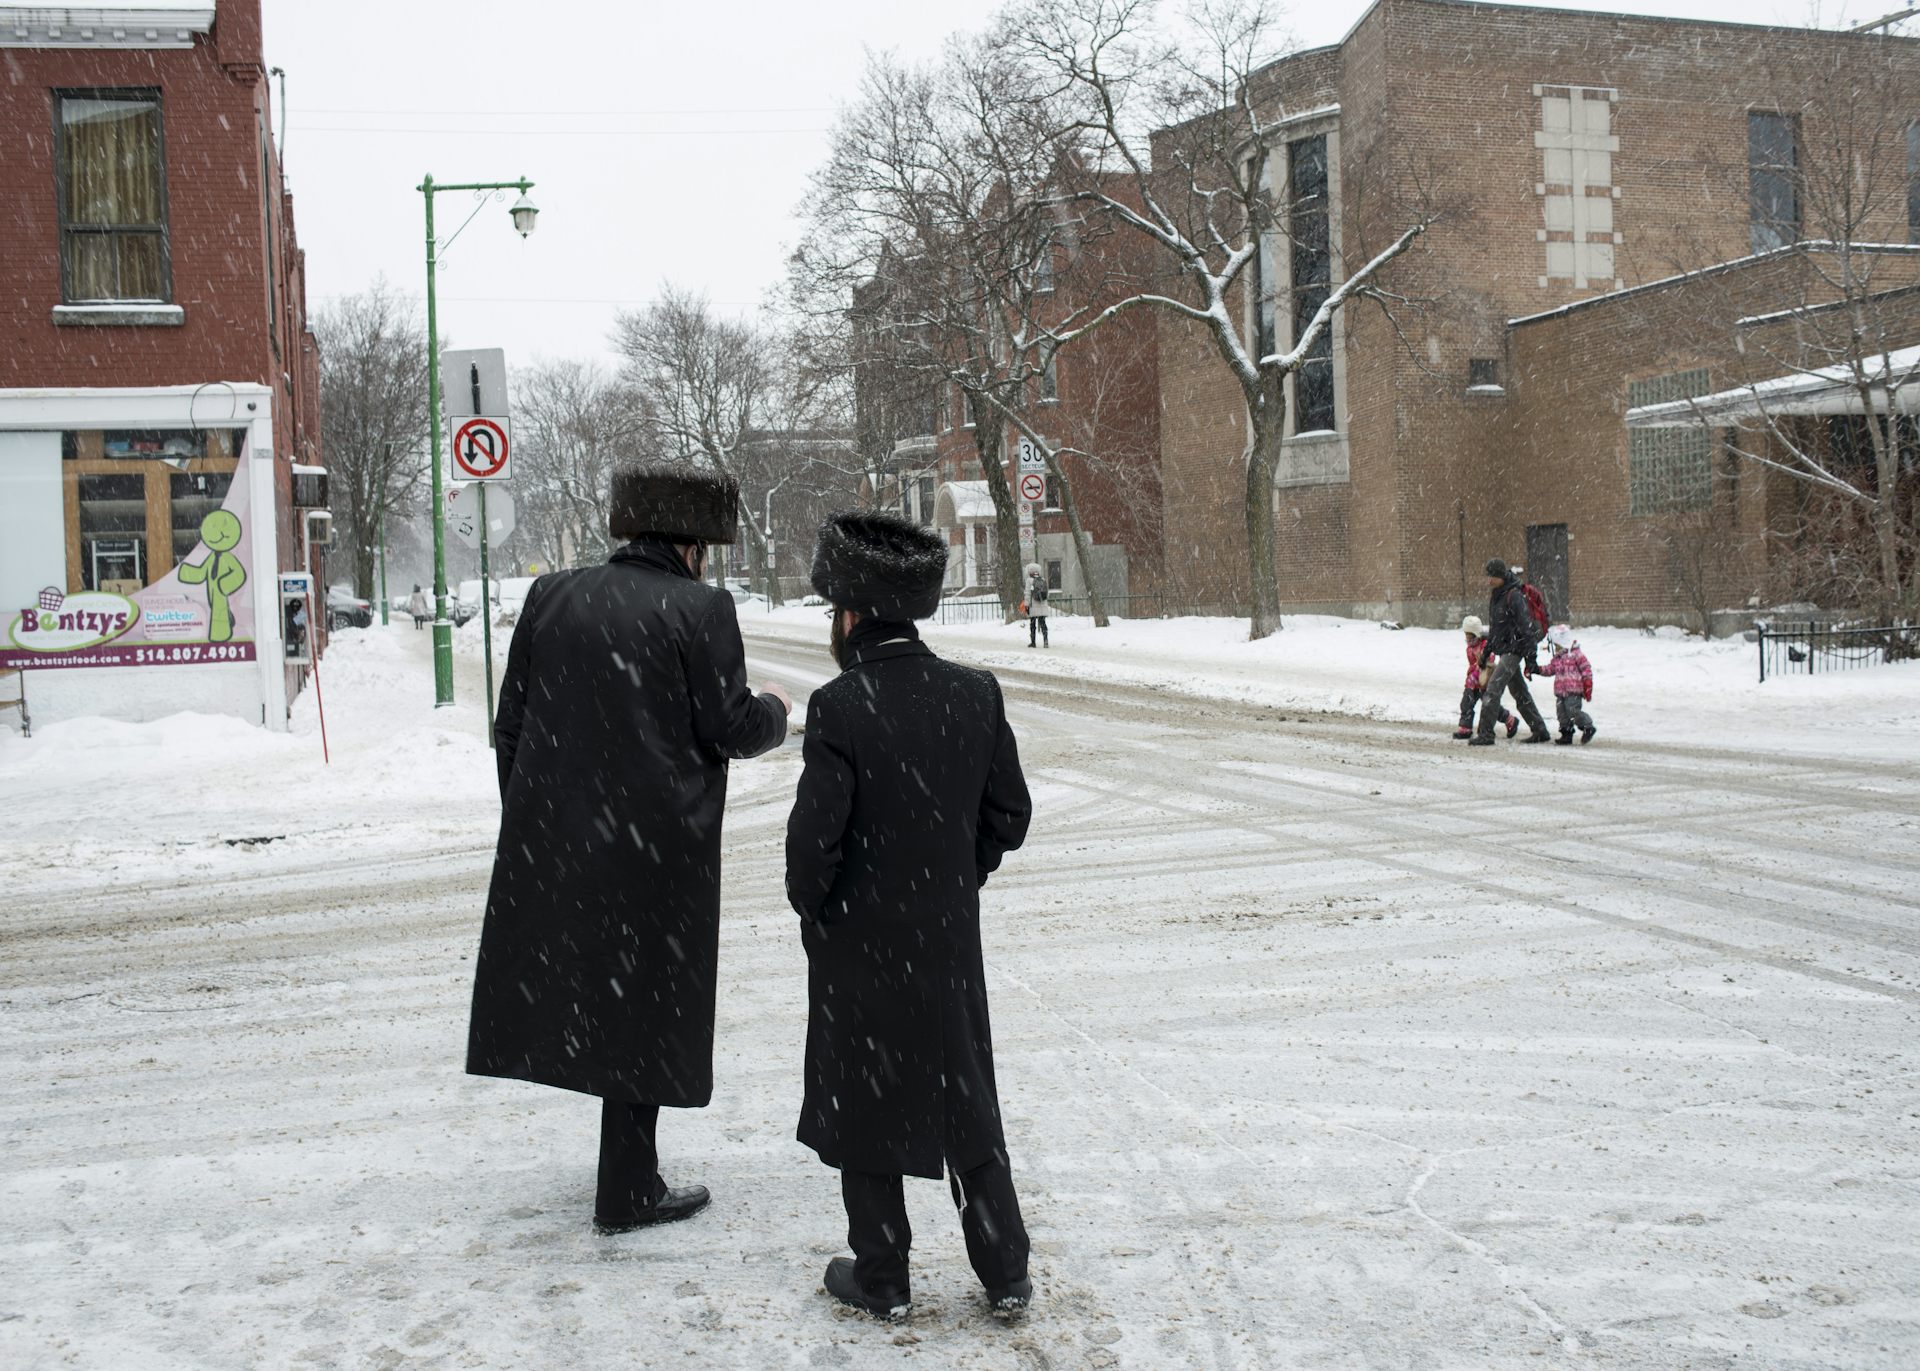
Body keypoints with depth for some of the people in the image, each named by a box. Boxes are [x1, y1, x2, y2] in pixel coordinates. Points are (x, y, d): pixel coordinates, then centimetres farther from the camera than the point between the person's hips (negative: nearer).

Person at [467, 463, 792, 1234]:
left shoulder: (550, 598, 4)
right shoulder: (699, 609, -10)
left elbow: (510, 726, 7)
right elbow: (729, 730, -9)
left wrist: (525, 818, 16)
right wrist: (773, 709, 13)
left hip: (552, 836, 5)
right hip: (655, 846, -5)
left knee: (570, 980, 17)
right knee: (641, 999, 6)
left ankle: (629, 1168, 28)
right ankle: (627, 1193, 15)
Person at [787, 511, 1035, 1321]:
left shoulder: (840, 707, -19)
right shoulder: (976, 694, -4)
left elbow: (815, 835, -19)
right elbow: (1009, 815, 1)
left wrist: (810, 907, -1)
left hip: (859, 948, -4)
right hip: (951, 942, 5)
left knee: (864, 1107, 11)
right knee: (967, 1105, 16)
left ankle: (881, 1278, 21)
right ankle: (1004, 1273, 23)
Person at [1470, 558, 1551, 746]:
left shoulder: (1514, 596, -15)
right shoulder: (1494, 596, 13)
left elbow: (1525, 625, -17)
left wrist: (1530, 653, -19)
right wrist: (1487, 651, 24)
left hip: (1514, 649, -9)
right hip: (1504, 651, 9)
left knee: (1493, 689, -15)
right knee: (1519, 692, 14)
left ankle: (1486, 734, -15)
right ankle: (1539, 730, 23)